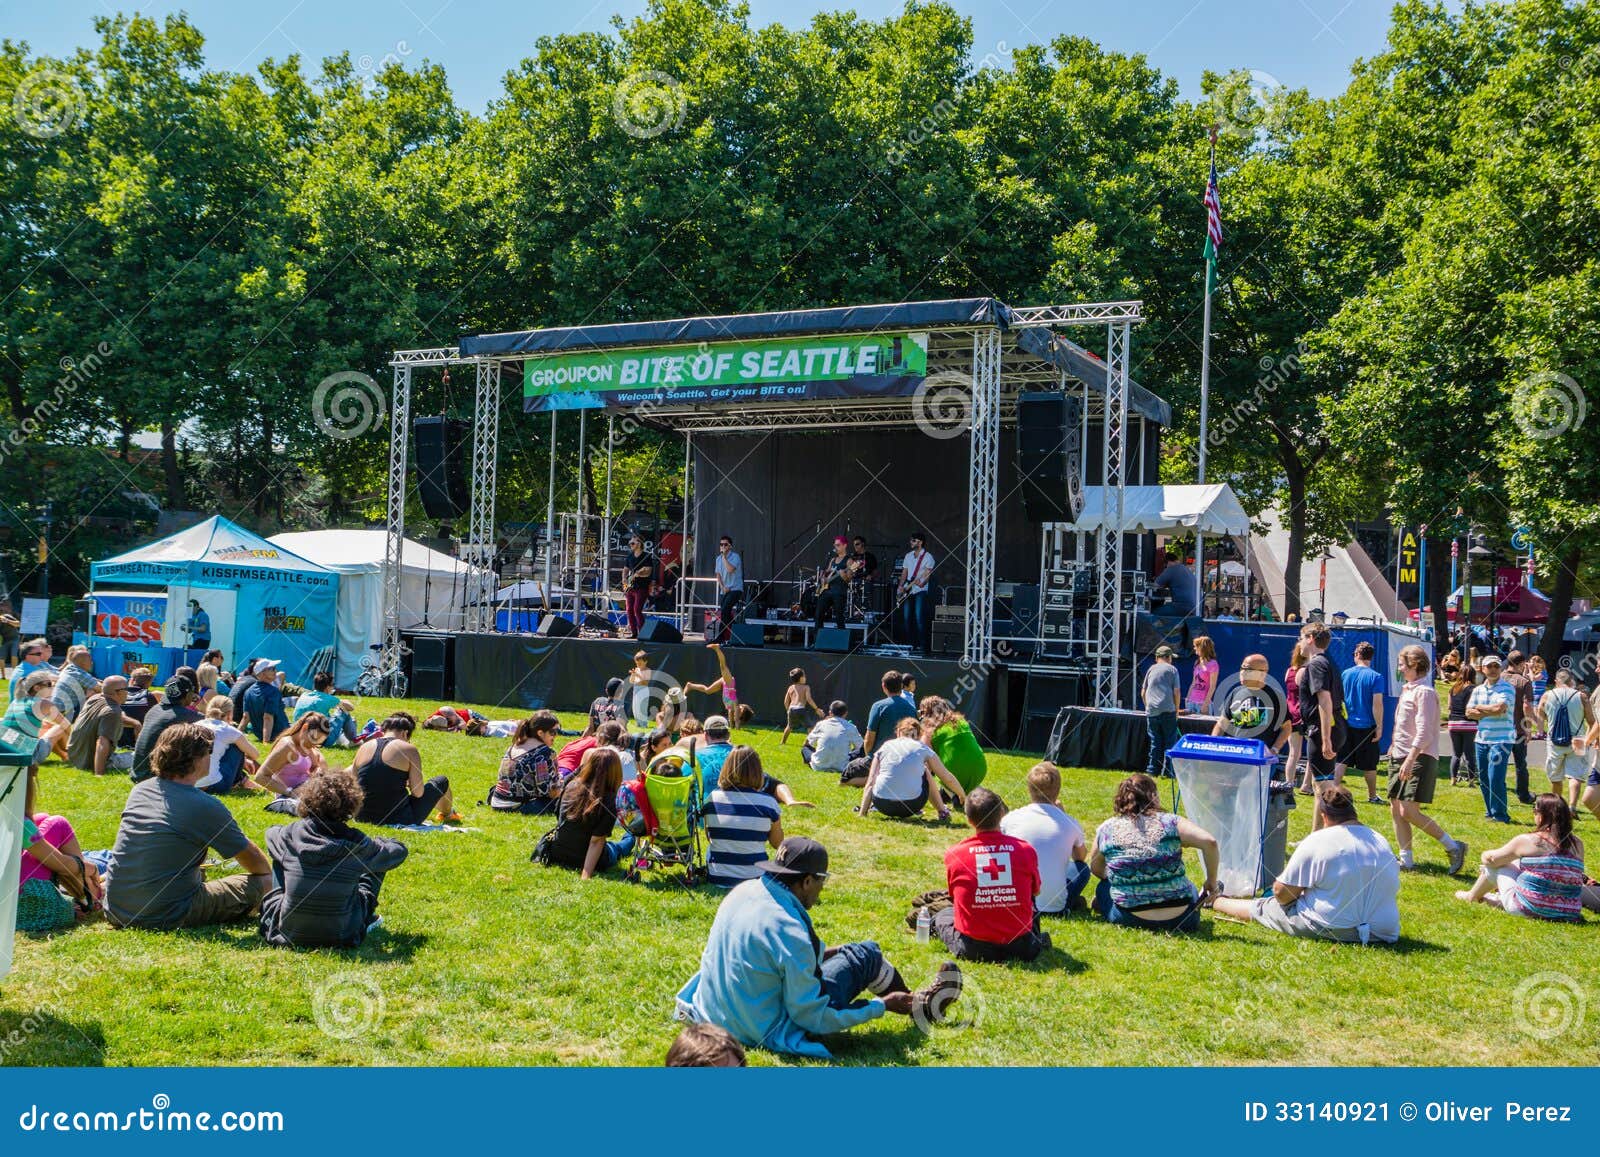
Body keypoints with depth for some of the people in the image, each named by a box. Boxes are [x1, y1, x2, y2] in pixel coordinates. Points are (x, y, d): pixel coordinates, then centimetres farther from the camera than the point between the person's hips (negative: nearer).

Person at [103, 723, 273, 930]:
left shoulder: (139, 790, 3)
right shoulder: (206, 806, -16)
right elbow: (251, 858, -1)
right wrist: (269, 874, 20)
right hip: (164, 918, -8)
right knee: (262, 882, -2)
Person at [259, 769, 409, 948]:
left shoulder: (291, 834, -8)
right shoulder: (356, 844, -11)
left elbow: (271, 832, 18)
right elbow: (398, 851, 7)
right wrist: (377, 843, 27)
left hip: (287, 935, 2)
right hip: (340, 938, -1)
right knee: (378, 862, 15)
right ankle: (367, 916, 34)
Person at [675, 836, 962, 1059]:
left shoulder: (744, 890, -5)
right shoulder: (790, 931, -30)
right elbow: (813, 1018, -22)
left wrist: (822, 952, 27)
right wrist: (882, 1005, -12)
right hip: (764, 1033, -8)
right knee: (866, 955, 3)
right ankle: (916, 1006, 30)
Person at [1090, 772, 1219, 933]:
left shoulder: (1106, 829, -1)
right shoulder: (1169, 822, -5)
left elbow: (1096, 869, 13)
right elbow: (1210, 842, -15)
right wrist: (1212, 882, -2)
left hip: (1131, 918, -1)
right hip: (1178, 919, 1)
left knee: (1103, 887, 31)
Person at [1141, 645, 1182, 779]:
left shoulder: (1151, 669, 15)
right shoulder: (1172, 669, 6)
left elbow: (1143, 693, 17)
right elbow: (1176, 692, -1)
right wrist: (1177, 710, 9)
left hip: (1152, 712, 3)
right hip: (1167, 711, -3)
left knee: (1155, 743, 9)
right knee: (1170, 743, 4)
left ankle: (1152, 771, 7)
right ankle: (1167, 772, 2)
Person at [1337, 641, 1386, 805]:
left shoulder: (1345, 674, 2)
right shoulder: (1376, 677, -10)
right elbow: (1377, 704, -15)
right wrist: (1379, 726, -9)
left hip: (1347, 724, 3)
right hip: (1367, 726, -3)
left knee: (1341, 761, 6)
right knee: (1369, 765, 10)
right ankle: (1372, 796, 22)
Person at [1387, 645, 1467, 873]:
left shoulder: (1424, 692, -12)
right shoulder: (1407, 690, 17)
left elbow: (1423, 732, -19)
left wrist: (1410, 759, -24)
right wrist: (1395, 747, 21)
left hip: (1419, 758, -9)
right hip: (1400, 756, 9)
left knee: (1409, 812, -14)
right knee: (1396, 809, 6)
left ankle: (1453, 847, -3)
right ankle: (1406, 860, 11)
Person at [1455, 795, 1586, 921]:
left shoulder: (1527, 841, -11)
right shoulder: (1577, 844, 1)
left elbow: (1490, 859, 1)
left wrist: (1486, 856, 27)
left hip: (1526, 909, -5)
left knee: (1494, 866, 17)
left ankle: (1472, 896, 41)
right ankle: (1500, 897, 46)